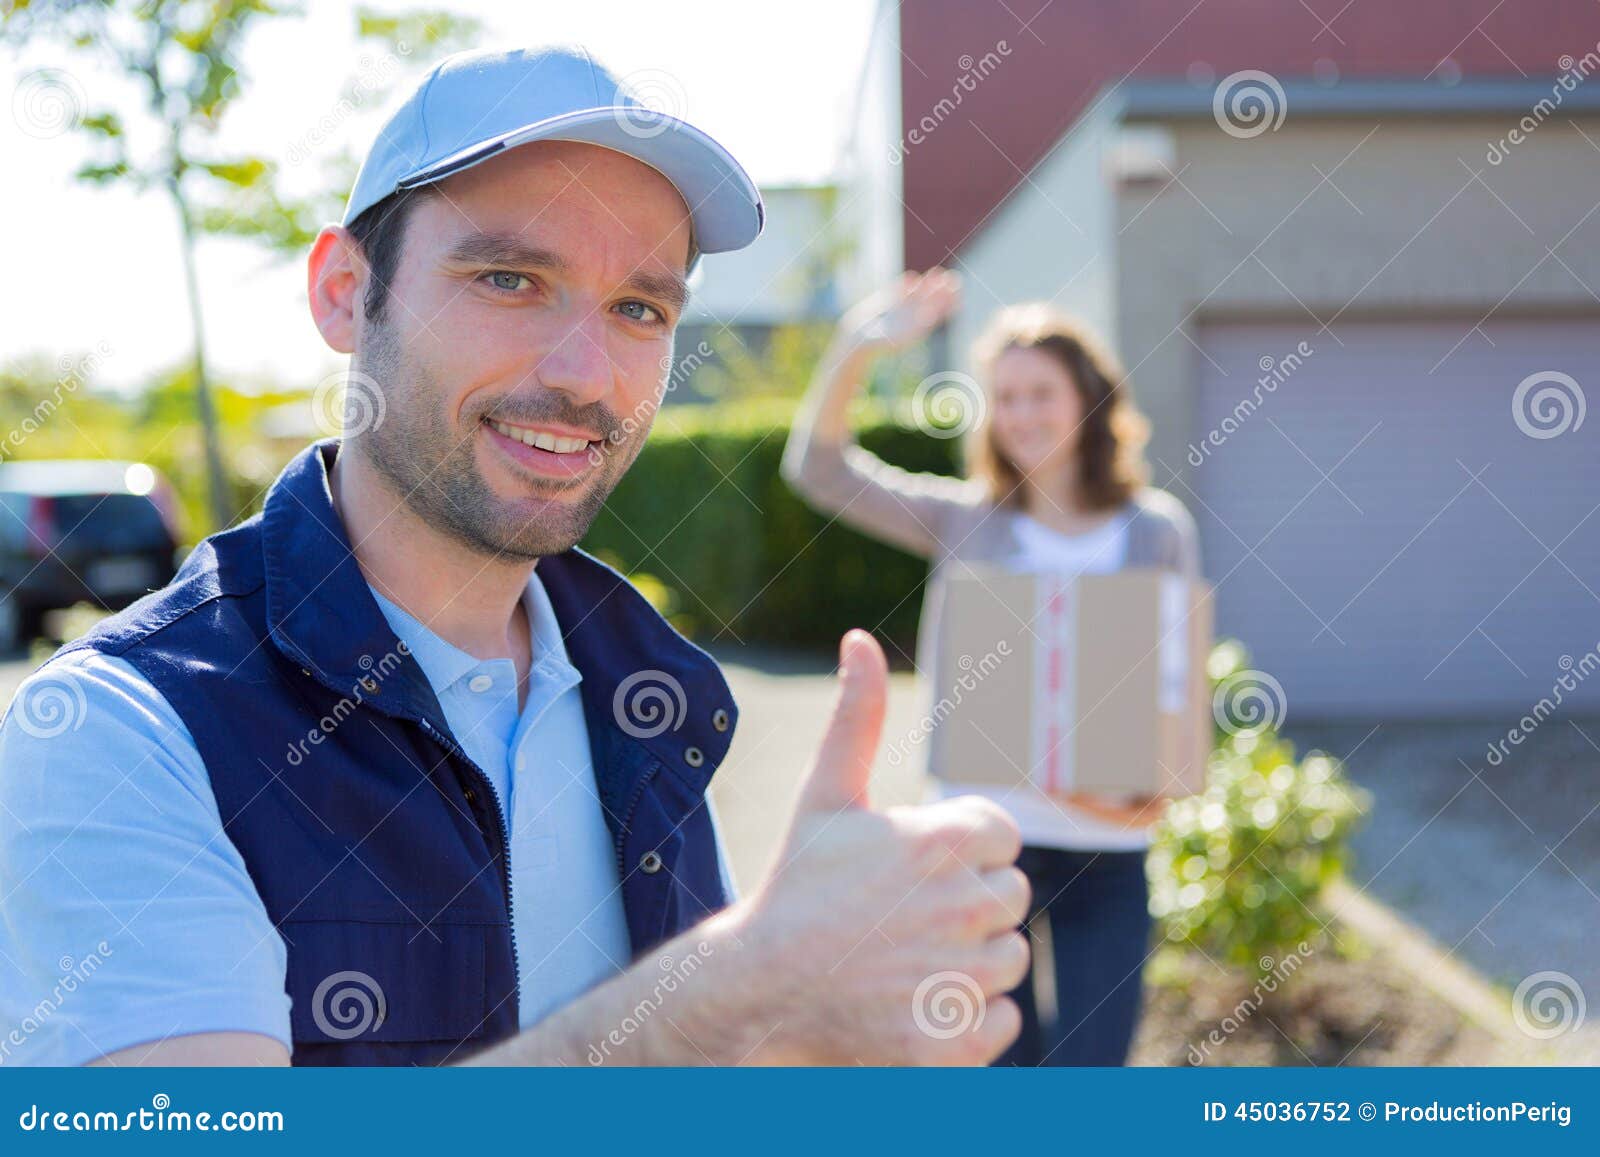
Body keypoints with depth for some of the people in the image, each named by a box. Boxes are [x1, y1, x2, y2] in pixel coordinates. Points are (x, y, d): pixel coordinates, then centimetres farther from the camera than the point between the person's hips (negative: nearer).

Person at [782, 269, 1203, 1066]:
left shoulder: (1158, 530, 0)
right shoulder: (967, 520, 0)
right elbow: (818, 469, -8)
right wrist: (858, 346, -21)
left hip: (1107, 853, 0)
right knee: (1003, 1055, 13)